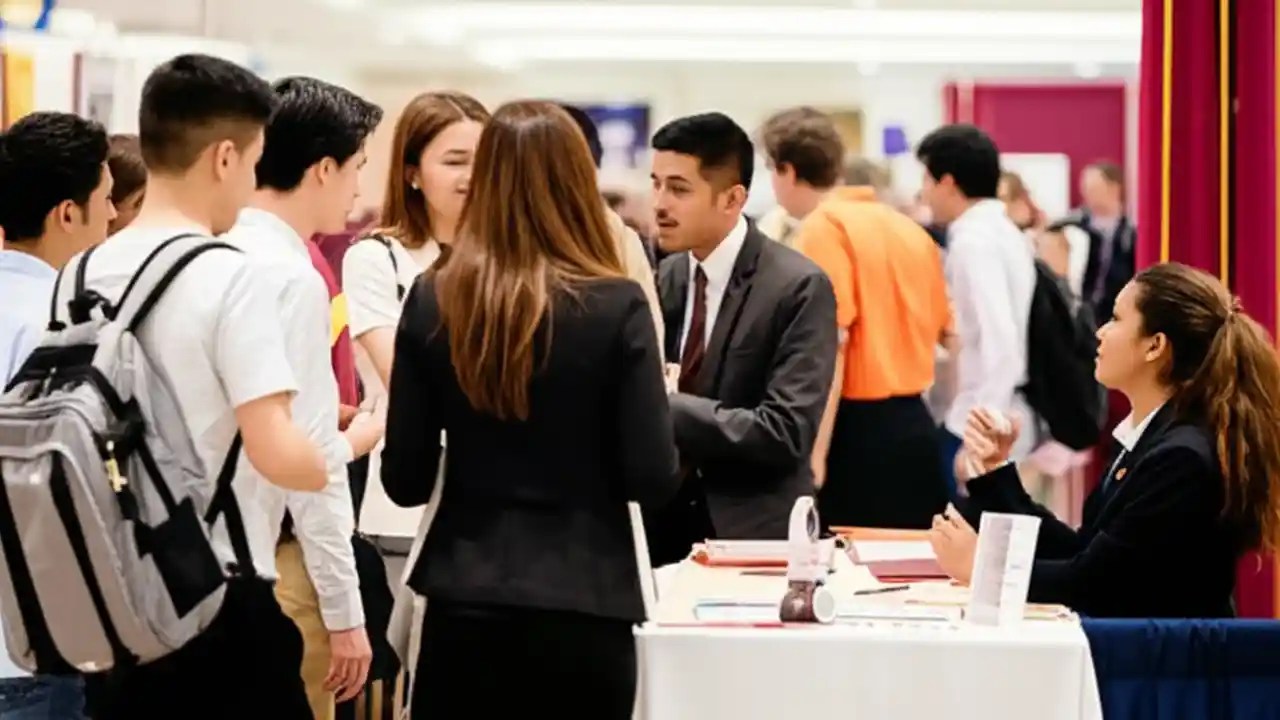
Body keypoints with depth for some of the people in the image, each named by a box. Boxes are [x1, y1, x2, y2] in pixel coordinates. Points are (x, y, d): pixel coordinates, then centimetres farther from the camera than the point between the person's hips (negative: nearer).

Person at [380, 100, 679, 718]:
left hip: (464, 600, 2)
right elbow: (652, 479, -10)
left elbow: (404, 480, 1)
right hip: (582, 603, -2)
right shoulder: (616, 306, -10)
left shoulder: (432, 301, -2)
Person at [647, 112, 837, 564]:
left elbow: (785, 433, -22)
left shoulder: (799, 287, -14)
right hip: (667, 527, 5)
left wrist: (664, 407, -26)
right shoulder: (666, 278, 6)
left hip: (753, 537, -5)